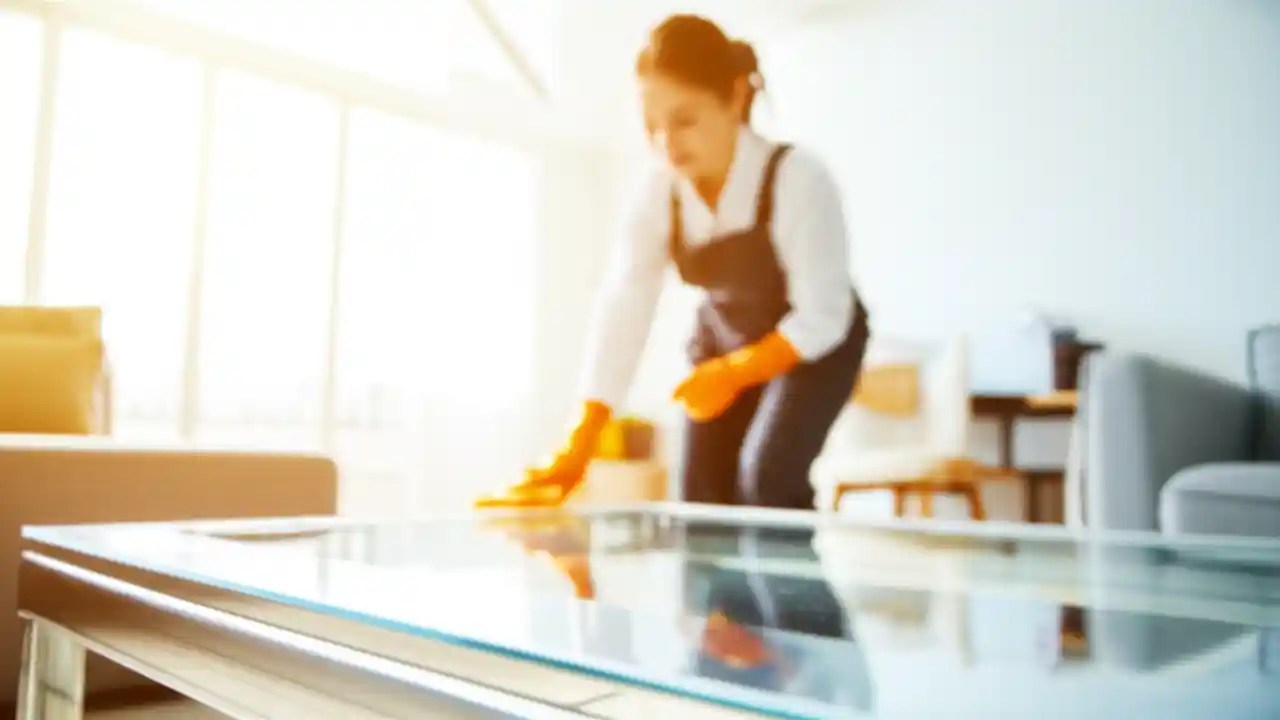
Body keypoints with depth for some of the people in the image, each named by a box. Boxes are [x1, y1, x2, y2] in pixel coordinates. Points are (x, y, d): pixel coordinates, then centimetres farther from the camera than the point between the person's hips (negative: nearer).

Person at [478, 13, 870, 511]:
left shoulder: (799, 179, -30)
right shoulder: (658, 194, -18)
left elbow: (822, 319, -24)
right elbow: (622, 313, -26)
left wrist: (733, 374, -35)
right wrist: (577, 450, -34)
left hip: (815, 346, -4)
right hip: (722, 340, 4)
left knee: (767, 477, -23)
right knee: (703, 502, -3)